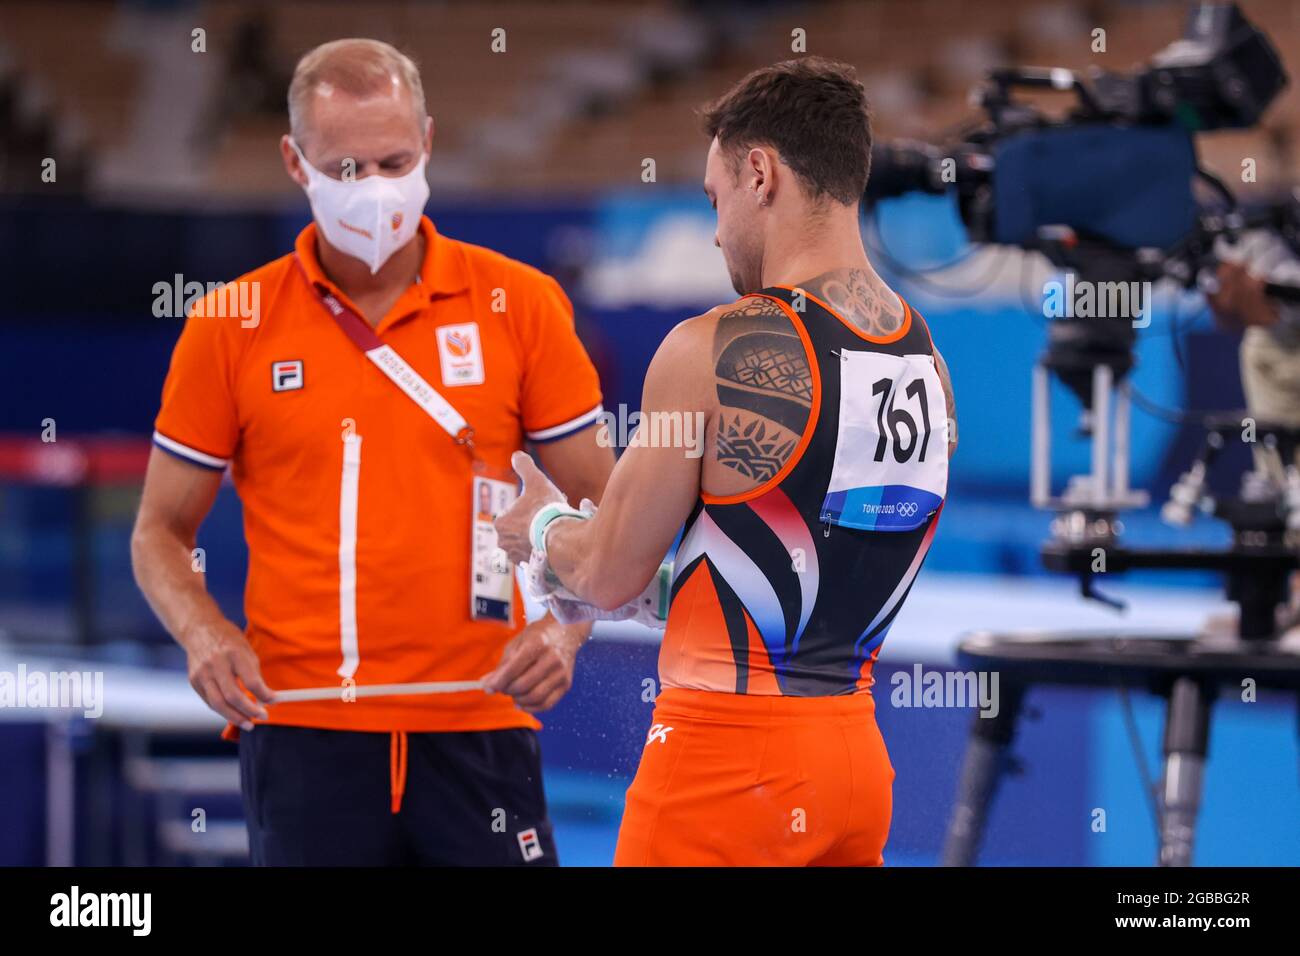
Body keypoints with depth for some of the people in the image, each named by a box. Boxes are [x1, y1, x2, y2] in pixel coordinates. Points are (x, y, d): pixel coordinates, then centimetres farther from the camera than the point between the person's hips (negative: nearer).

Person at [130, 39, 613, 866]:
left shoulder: (519, 303, 3)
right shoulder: (231, 325, 3)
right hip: (302, 728, 0)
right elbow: (160, 530, 10)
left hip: (479, 727, 0)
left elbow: (601, 509, 9)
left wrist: (564, 628, -10)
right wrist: (202, 633, -9)